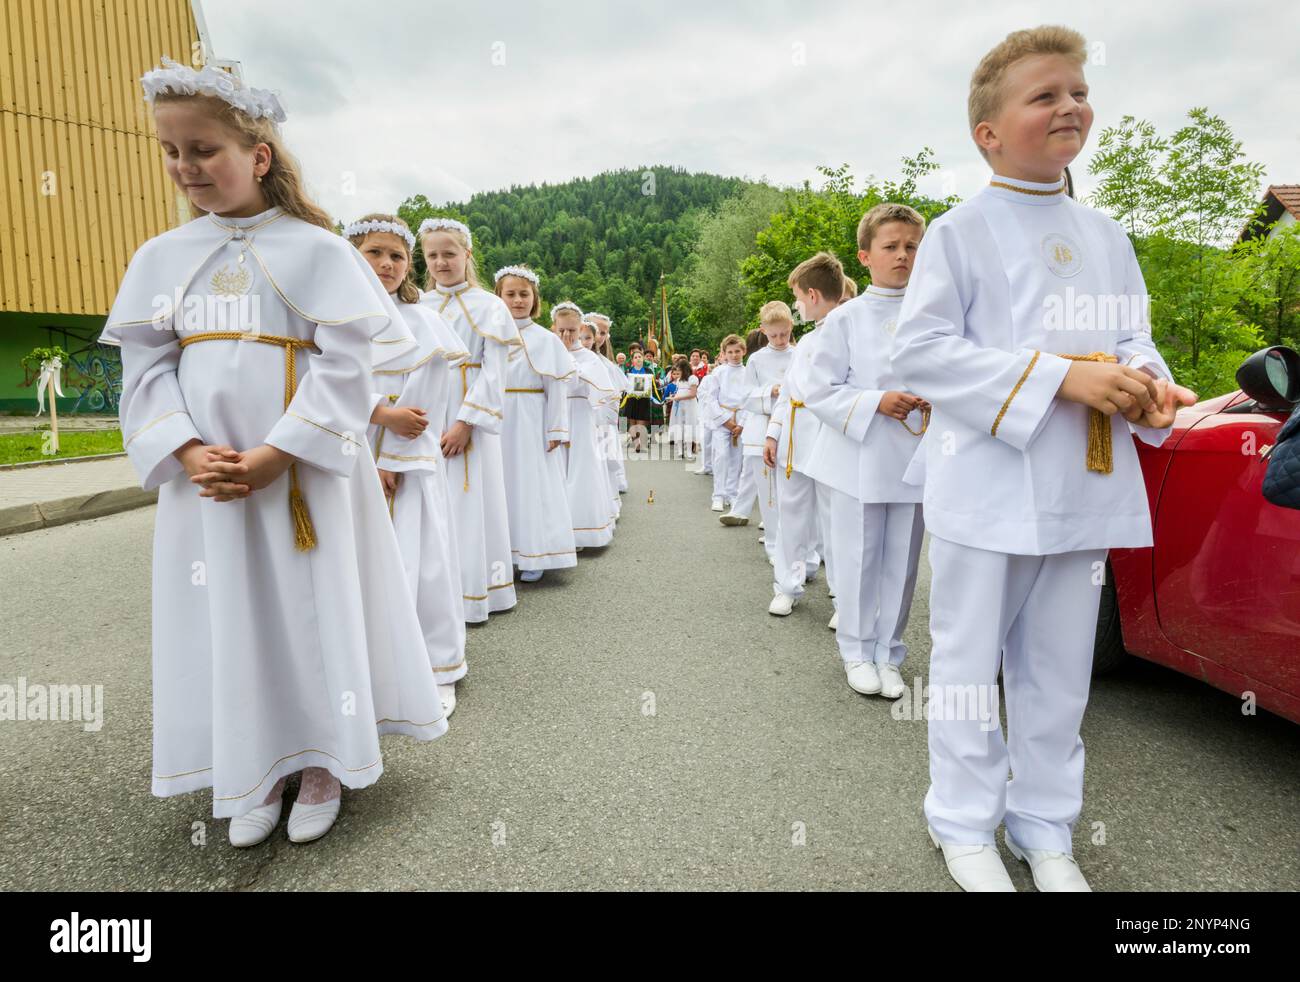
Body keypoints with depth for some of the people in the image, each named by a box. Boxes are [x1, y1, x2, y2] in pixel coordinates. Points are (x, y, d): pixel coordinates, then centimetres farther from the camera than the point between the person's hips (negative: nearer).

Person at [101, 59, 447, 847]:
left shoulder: (316, 249, -4)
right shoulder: (160, 258, 9)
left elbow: (347, 362, -9)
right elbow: (146, 367, 7)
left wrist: (278, 454, -16)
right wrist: (187, 452, -10)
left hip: (306, 473, -4)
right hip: (206, 477, 4)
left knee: (314, 611, 5)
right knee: (227, 618, 10)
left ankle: (322, 763, 25)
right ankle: (255, 771, 28)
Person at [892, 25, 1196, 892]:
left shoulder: (1106, 237, 13)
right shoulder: (960, 232, -4)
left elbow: (1132, 334, 18)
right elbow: (921, 348, -13)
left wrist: (1147, 380, -6)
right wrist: (1058, 376, -18)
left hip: (1085, 488, 6)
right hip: (987, 488, -5)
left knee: (1059, 672, 14)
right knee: (970, 662, 5)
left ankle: (1046, 828, 31)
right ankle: (966, 824, 25)